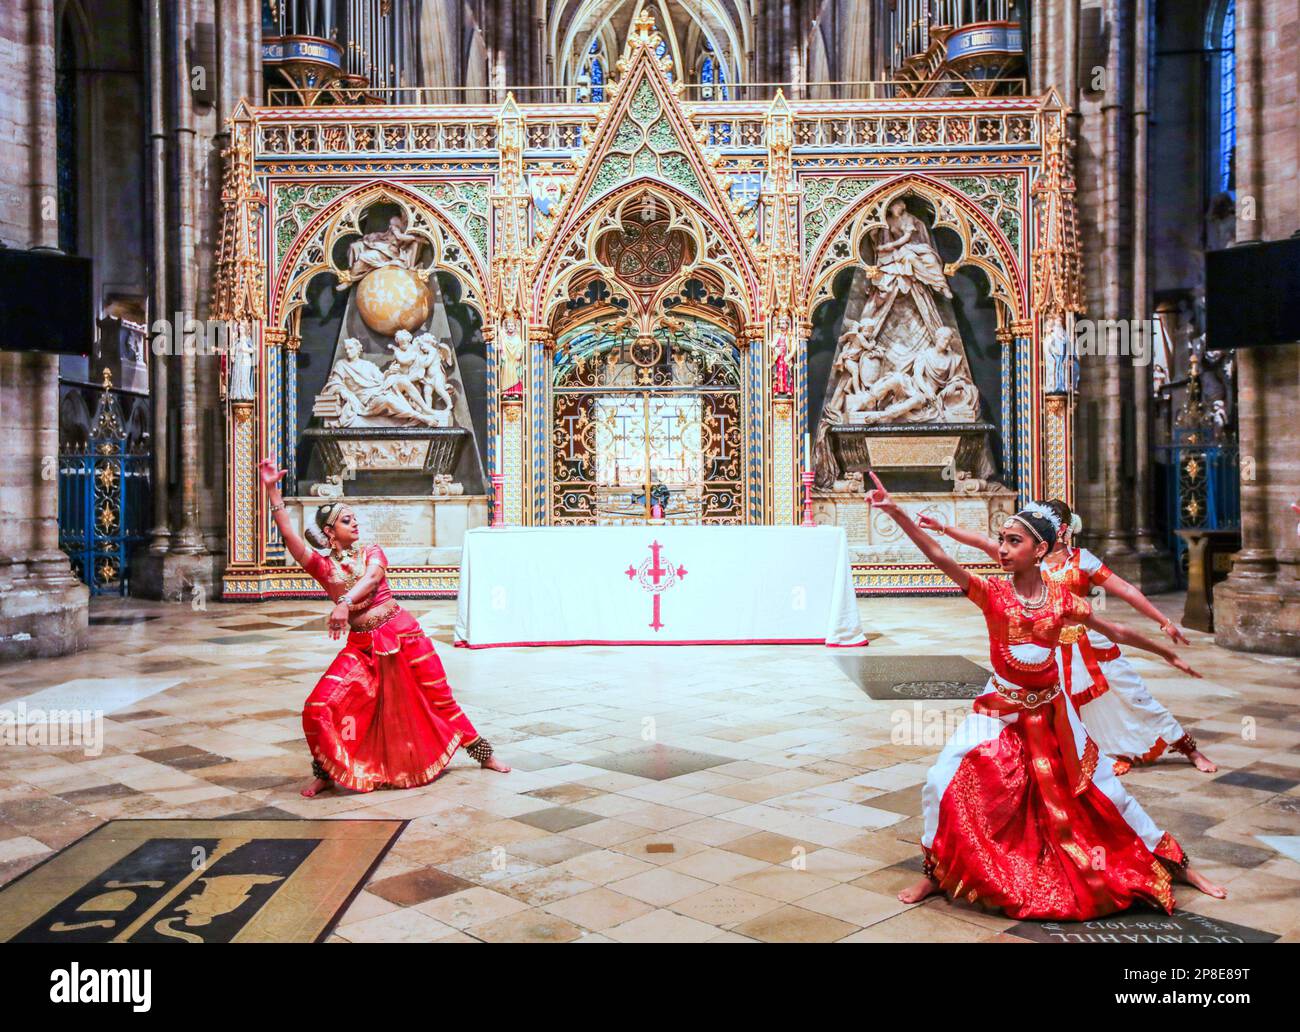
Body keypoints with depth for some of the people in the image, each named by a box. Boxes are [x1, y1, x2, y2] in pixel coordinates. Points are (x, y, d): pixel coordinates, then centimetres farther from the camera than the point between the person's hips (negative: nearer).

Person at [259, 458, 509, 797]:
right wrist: (271, 489, -18)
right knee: (318, 709, -12)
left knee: (440, 699, 7)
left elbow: (372, 578, -20)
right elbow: (289, 535, -10)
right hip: (361, 646, 1)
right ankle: (326, 773, 11)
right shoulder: (322, 566, 3)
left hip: (403, 634, -1)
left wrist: (345, 603, -40)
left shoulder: (372, 552, 3)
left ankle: (484, 754, 23)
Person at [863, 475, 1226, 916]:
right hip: (998, 712, -1)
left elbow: (1116, 632, 8)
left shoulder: (1061, 598, -6)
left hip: (1051, 713, 1)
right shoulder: (992, 592, -12)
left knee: (1103, 788, 10)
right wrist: (896, 512, -35)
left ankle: (1175, 863, 29)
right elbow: (938, 556, -24)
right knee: (943, 784, -12)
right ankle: (935, 873, 9)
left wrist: (1168, 654, 17)